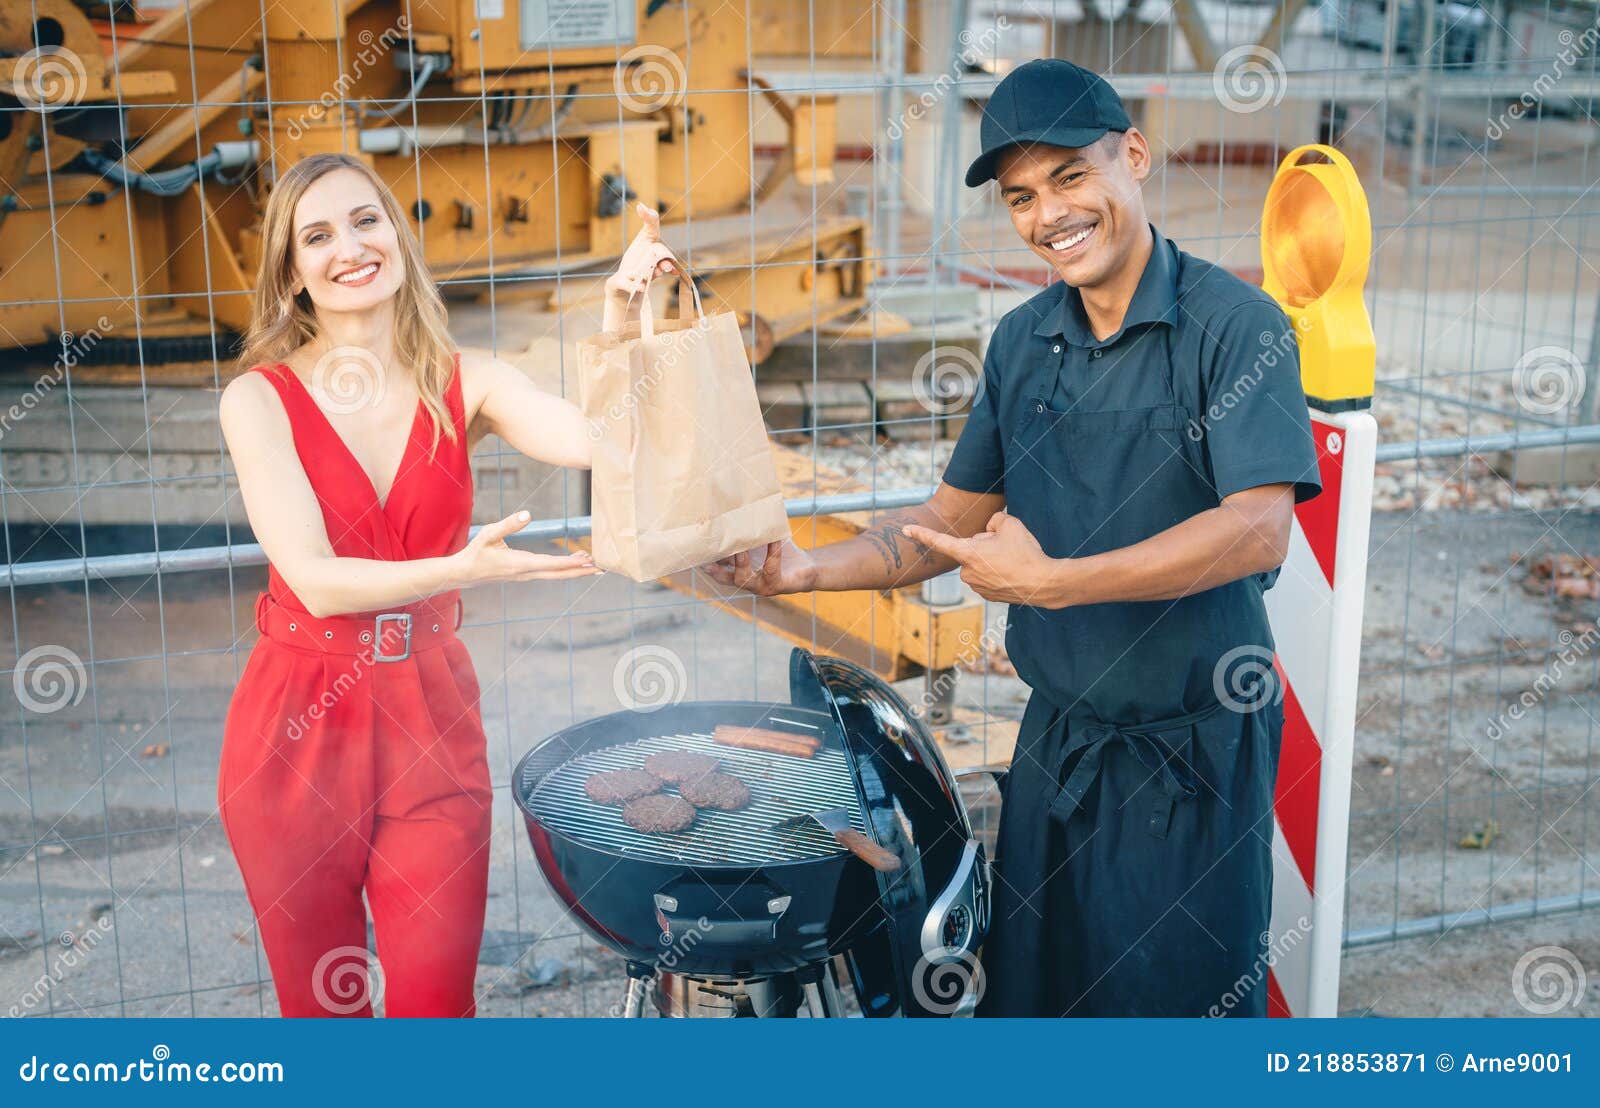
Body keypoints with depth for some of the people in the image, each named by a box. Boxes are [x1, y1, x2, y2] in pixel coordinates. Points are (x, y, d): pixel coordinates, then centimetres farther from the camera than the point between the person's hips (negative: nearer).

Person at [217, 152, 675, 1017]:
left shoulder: (464, 385, 0)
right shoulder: (260, 399, -6)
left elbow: (592, 440, -17)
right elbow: (315, 579, -17)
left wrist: (619, 315, -30)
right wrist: (462, 570, -31)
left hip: (431, 723, 1)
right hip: (297, 727, -1)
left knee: (436, 1001, 4)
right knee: (321, 1005, 14)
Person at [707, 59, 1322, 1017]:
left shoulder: (1235, 325, -14)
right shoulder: (1021, 344, 6)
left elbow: (1259, 532, -24)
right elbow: (956, 521, 10)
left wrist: (1049, 580, -25)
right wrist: (811, 570, -5)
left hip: (1196, 751, -5)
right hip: (1058, 734, 6)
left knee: (1181, 998, 7)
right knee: (1029, 990, 17)